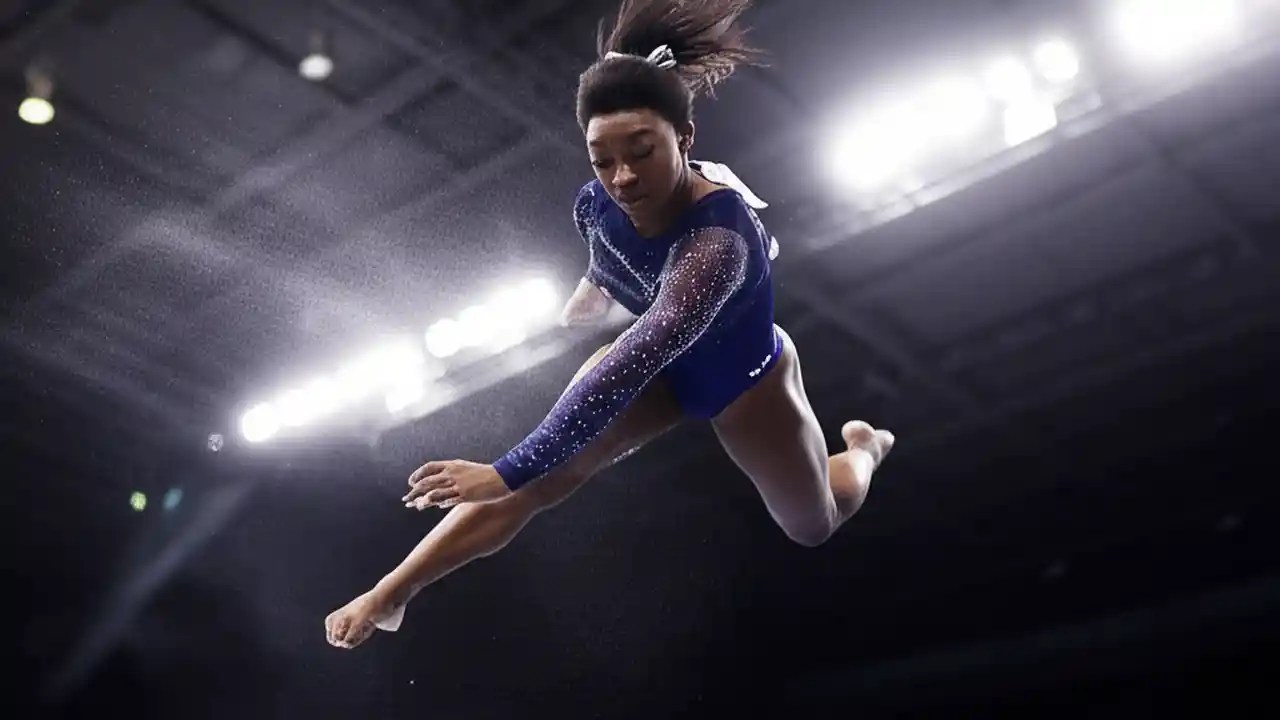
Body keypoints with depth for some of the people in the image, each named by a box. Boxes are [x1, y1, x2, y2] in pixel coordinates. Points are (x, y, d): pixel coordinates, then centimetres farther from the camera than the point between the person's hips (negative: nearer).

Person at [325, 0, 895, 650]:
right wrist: (588, 297, 22)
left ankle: (865, 446, 56)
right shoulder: (598, 205, -27)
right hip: (657, 363, 4)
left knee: (814, 526, 22)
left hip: (745, 382, -3)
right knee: (542, 478, -16)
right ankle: (388, 598, -9)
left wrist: (508, 471, -61)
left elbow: (632, 365, -56)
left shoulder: (719, 235, -47)